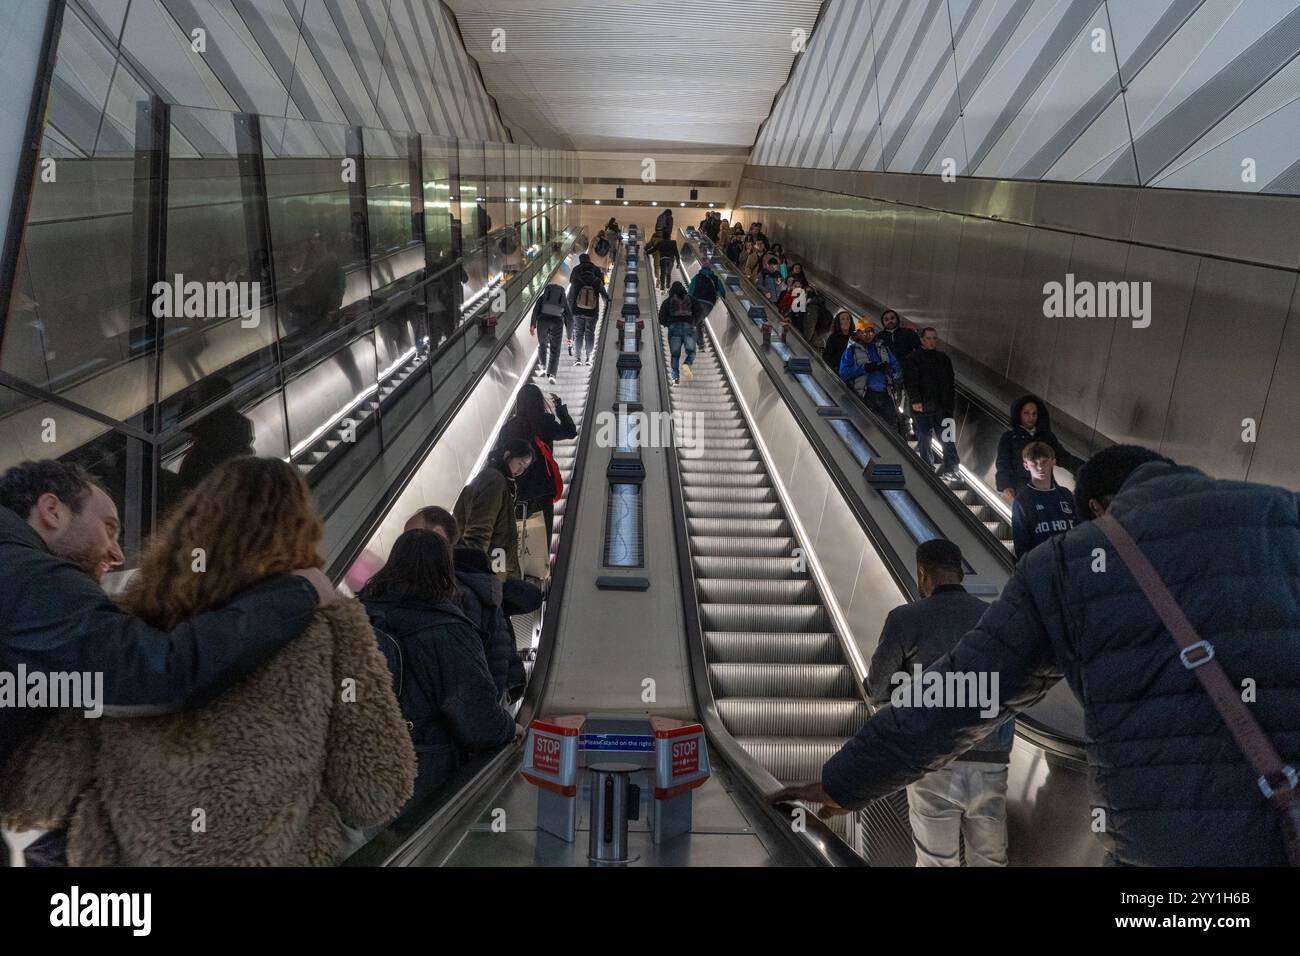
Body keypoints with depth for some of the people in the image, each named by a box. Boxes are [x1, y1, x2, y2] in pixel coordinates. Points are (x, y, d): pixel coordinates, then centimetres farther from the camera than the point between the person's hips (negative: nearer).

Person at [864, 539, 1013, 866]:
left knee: (936, 862, 8)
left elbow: (876, 691, 3)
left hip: (936, 766, -3)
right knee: (990, 861, 13)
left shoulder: (906, 619, -6)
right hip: (991, 767, 3)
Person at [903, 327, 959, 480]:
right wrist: (915, 400, -21)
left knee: (948, 439, 0)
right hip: (922, 407, -3)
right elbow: (910, 381, -10)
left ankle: (951, 469, 4)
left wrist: (951, 403, 9)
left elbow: (951, 383, 17)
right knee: (924, 439, 3)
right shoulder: (913, 359, 0)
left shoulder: (944, 359, 15)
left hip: (942, 407, 4)